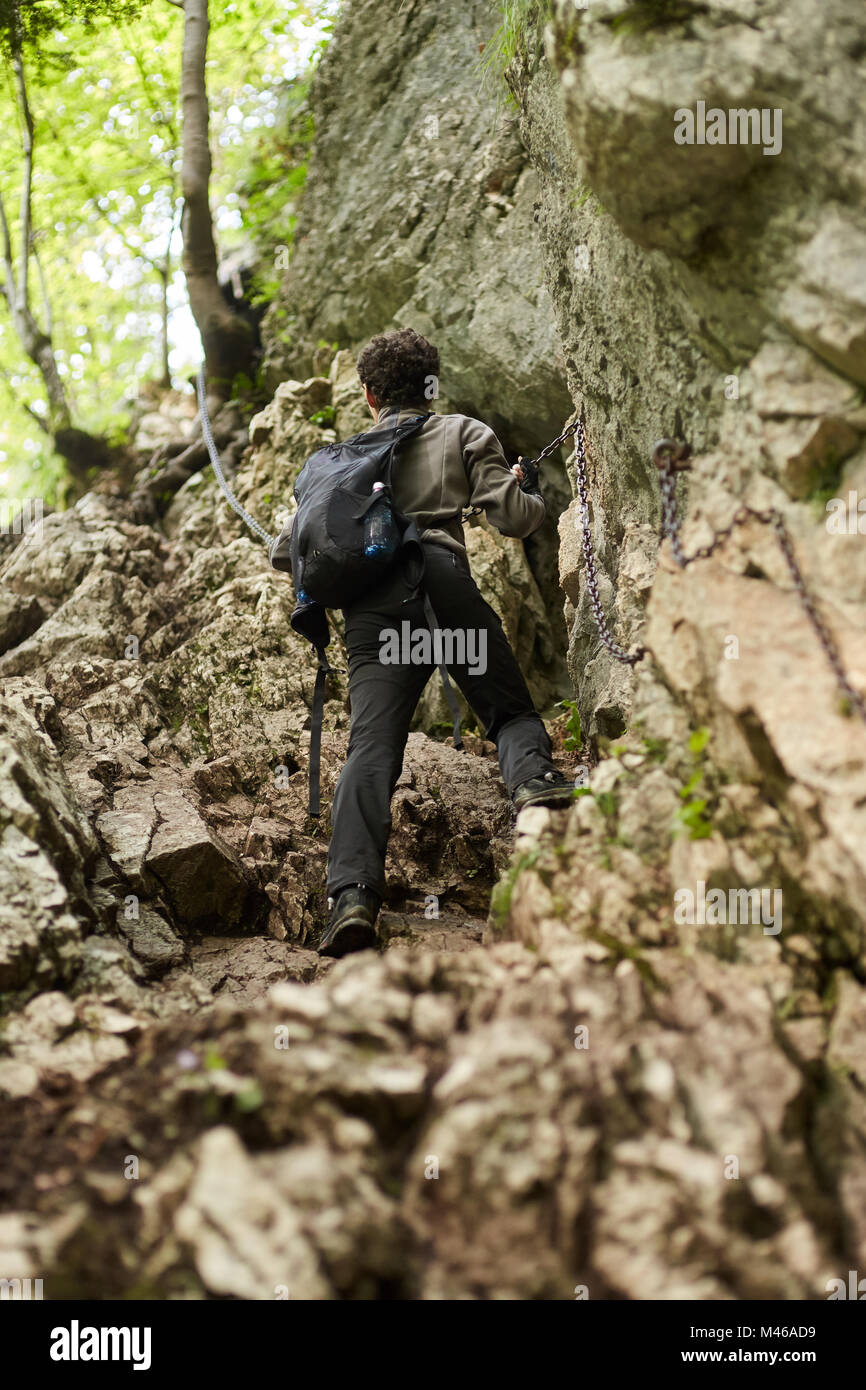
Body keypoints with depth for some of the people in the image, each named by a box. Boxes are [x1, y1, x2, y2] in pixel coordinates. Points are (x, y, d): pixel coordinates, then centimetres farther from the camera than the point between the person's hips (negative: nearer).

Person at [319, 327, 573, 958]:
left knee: (371, 747, -10)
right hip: (443, 585, -2)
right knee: (512, 710, 9)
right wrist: (529, 488, 33)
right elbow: (513, 518, 11)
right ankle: (533, 777, -27)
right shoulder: (462, 433, 20)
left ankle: (352, 894, -30)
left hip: (371, 610, 2)